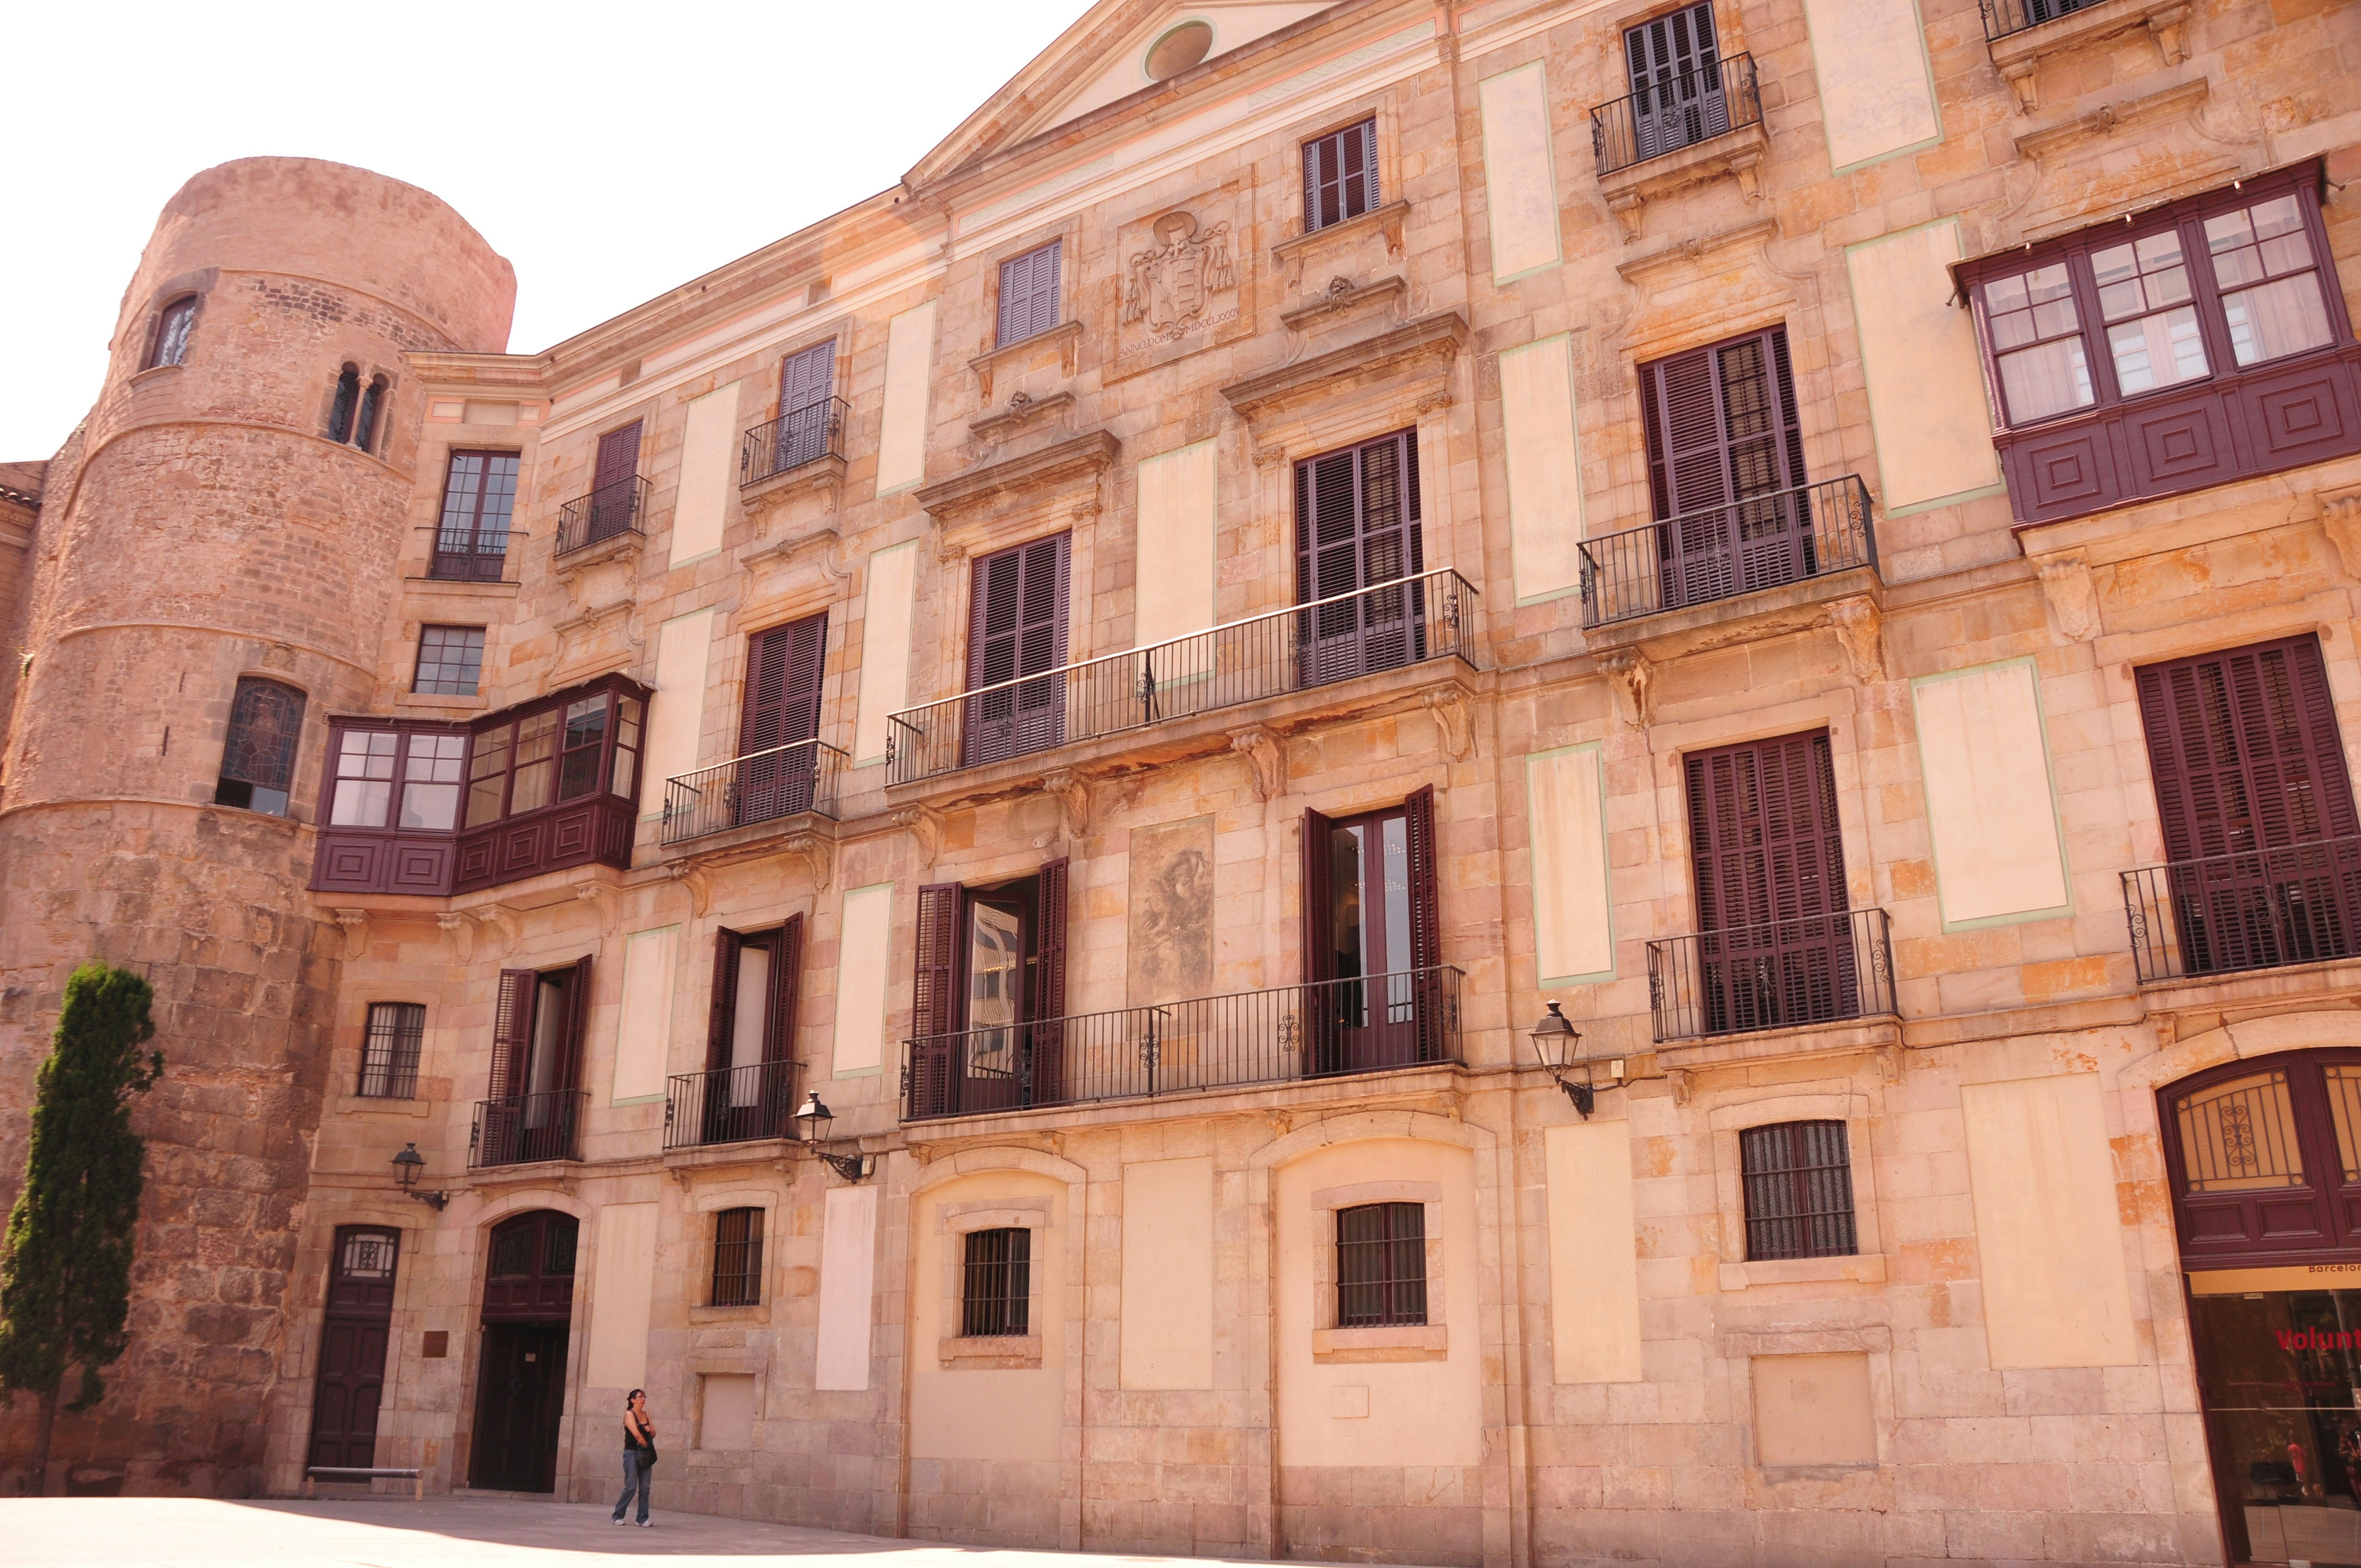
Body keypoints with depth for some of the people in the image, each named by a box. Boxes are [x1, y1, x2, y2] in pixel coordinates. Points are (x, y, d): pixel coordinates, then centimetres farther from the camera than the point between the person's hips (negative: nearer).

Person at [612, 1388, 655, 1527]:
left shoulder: (645, 1414, 14)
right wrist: (646, 1445, -7)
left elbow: (653, 1434, 14)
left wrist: (650, 1429, -7)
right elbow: (636, 1434, -16)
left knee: (645, 1488, 1)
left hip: (644, 1454, 6)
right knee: (631, 1487, -8)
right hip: (632, 1453, -6)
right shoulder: (629, 1414, -5)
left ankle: (643, 1518, 4)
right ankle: (618, 1516, 6)